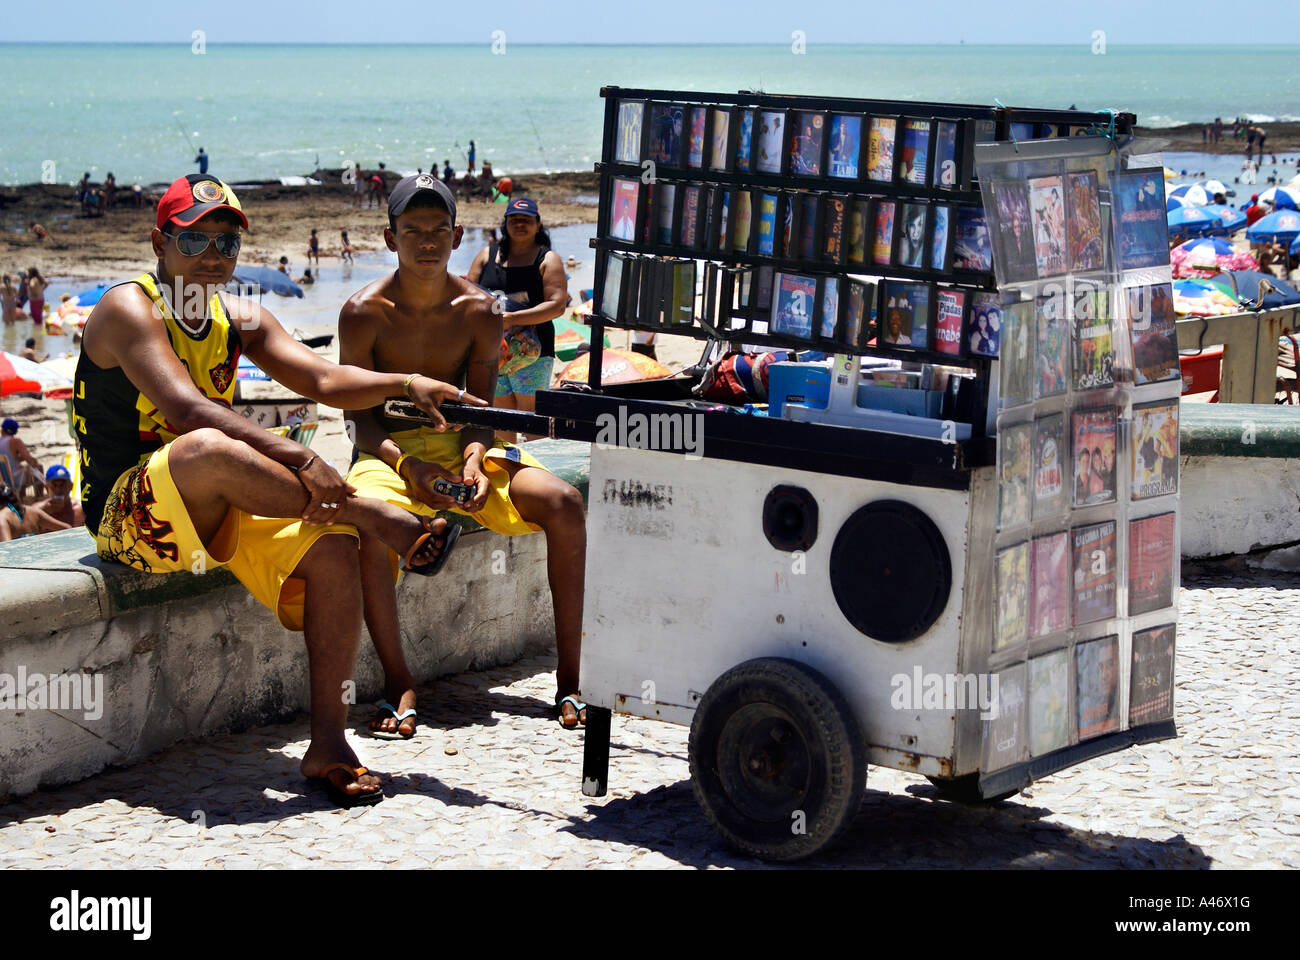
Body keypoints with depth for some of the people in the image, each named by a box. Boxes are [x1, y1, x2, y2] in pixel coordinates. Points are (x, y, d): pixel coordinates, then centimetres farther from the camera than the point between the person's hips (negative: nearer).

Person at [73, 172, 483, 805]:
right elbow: (185, 407, -26)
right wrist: (299, 459, -34)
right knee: (207, 448, -39)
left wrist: (405, 384, -17)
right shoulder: (128, 310, -11)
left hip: (216, 512, 7)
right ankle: (375, 517, -22)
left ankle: (328, 743, -16)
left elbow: (321, 380, 4)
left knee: (330, 549, -18)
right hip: (128, 513, -7)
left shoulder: (241, 320, 13)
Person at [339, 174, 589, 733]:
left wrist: (473, 461, -20)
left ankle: (571, 677, -18)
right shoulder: (364, 313, -7)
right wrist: (406, 465, -26)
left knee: (564, 503, -22)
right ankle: (398, 684, -27)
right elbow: (359, 417, -7)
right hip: (389, 452, -3)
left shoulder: (479, 313, 1)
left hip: (460, 446, 3)